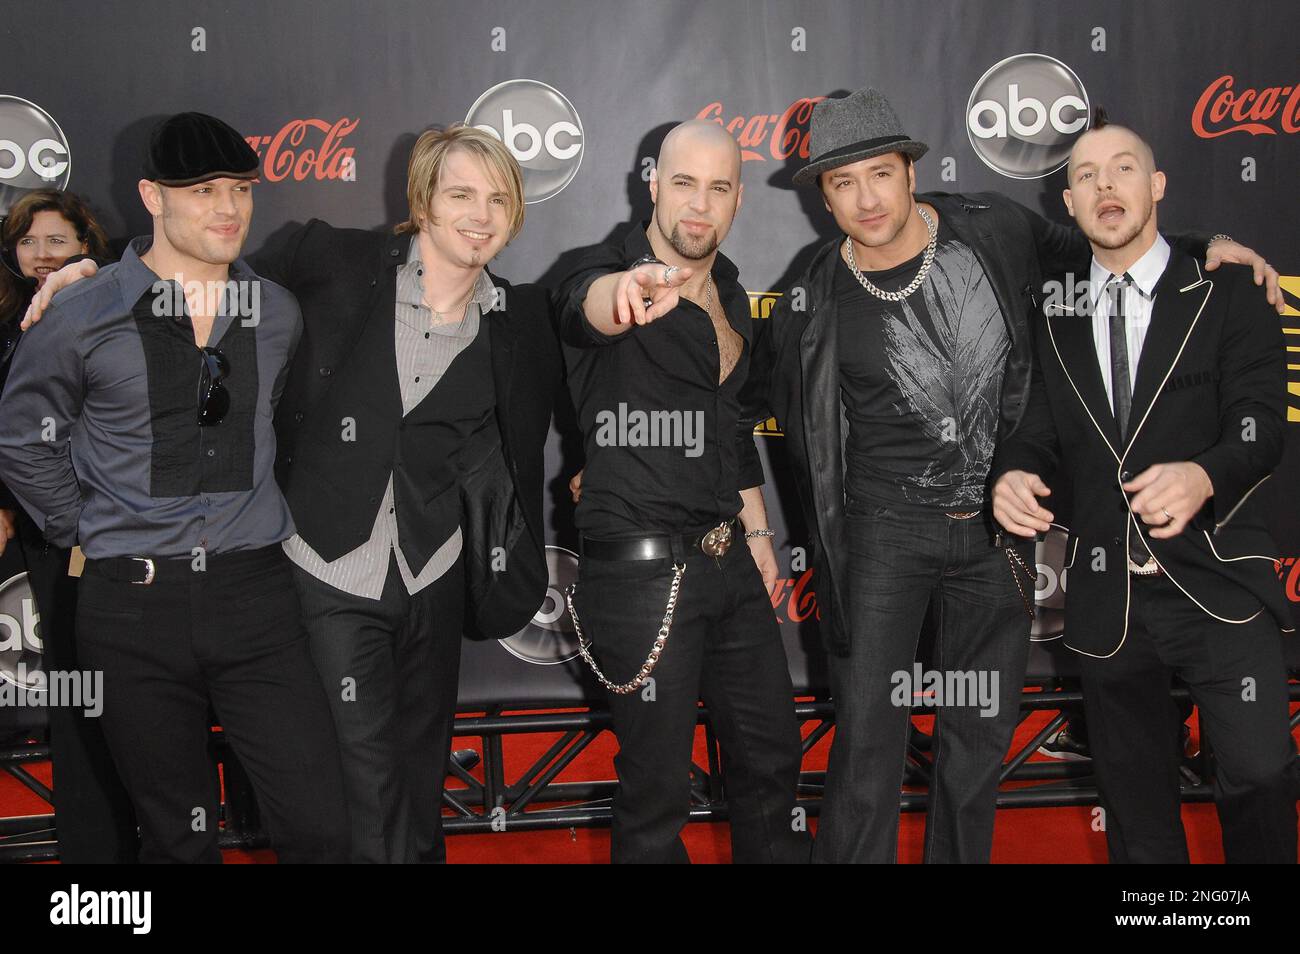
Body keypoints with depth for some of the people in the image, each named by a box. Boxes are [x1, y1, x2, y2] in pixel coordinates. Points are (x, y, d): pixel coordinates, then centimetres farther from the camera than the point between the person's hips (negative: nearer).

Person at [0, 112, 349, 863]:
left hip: (254, 594, 2)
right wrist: (85, 533, 5)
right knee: (178, 837, 8)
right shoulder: (84, 320, -3)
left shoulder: (278, 315, 6)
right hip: (134, 603, -2)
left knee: (320, 828, -3)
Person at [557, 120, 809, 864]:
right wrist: (627, 291, -60)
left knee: (772, 754, 16)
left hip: (728, 559, 7)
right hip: (642, 570, -7)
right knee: (660, 785, 1)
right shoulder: (615, 270, -11)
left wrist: (757, 533, 17)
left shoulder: (730, 293, 11)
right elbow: (587, 305, -37)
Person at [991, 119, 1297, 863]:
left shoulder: (1226, 293, 1)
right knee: (1135, 801, 14)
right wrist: (1013, 476, -14)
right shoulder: (1054, 312, 10)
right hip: (1108, 601, 3)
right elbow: (1041, 430, 10)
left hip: (1219, 587, -3)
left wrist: (1202, 477, -30)